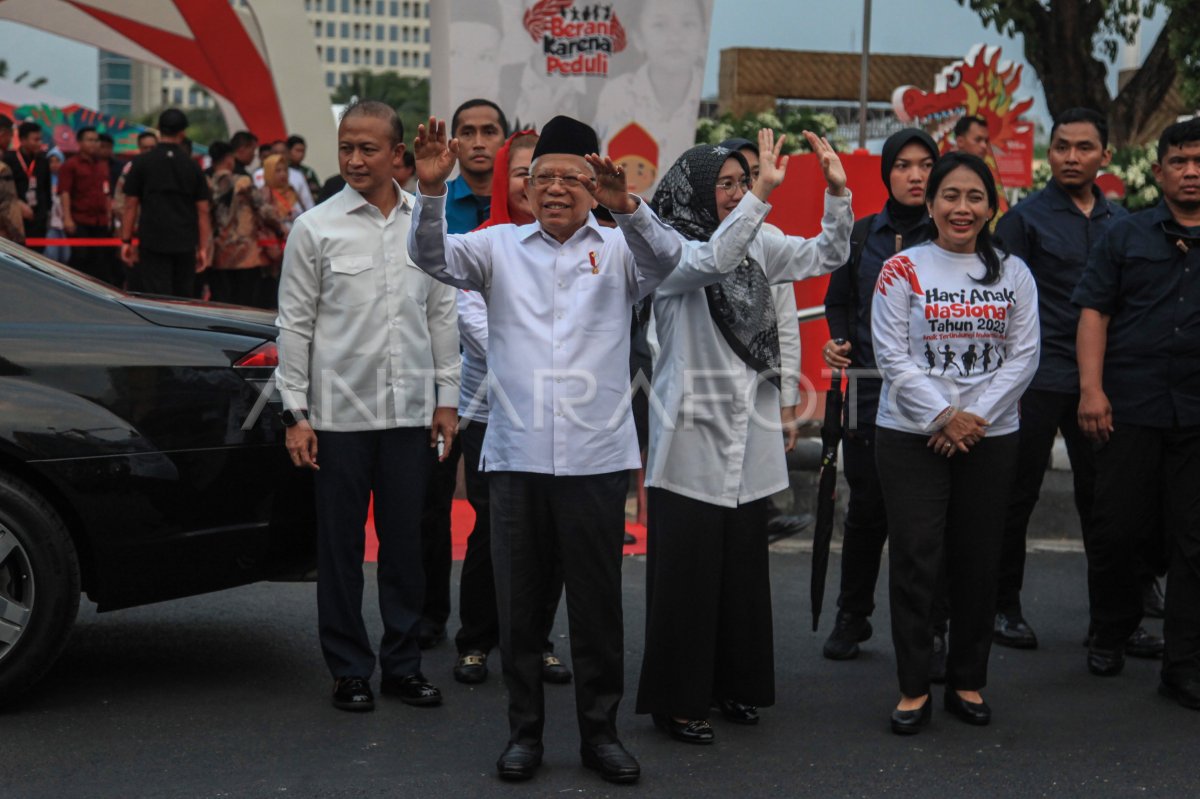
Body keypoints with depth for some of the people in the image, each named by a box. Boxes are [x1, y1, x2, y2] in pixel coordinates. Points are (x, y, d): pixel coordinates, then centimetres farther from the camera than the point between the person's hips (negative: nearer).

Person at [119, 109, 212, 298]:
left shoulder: (142, 163, 0)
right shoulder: (193, 167, 5)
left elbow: (131, 206, -1)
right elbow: (203, 211, 4)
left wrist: (126, 241, 4)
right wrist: (203, 248, 7)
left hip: (153, 242, -2)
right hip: (185, 244, 2)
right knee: (184, 297, 10)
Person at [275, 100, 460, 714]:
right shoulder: (315, 228, -2)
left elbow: (443, 315, 11)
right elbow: (294, 324, -1)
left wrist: (446, 397, 7)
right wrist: (296, 412, -5)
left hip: (410, 409, 2)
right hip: (340, 410, -2)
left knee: (404, 541, 9)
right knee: (341, 545, 5)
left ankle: (403, 663, 21)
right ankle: (349, 670, 16)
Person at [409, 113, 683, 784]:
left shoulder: (619, 250, 6)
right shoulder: (500, 247, 9)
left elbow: (666, 257, -14)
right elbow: (434, 256, -5)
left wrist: (626, 205, -34)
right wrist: (432, 191, -24)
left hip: (597, 457, -1)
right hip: (516, 454, 1)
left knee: (598, 603, 8)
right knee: (519, 602, 9)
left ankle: (600, 730, 21)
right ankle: (525, 731, 22)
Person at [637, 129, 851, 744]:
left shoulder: (757, 244, 11)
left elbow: (825, 256, 9)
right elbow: (711, 261, -27)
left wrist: (838, 192, -5)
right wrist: (764, 192, -32)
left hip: (748, 433, 6)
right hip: (693, 433, -6)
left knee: (743, 567, 12)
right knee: (686, 571, -2)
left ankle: (732, 683, 25)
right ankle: (676, 700, 8)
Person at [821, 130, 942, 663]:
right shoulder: (862, 234, 10)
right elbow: (838, 301, 19)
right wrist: (839, 340, 0)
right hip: (870, 391, 2)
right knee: (867, 507, 8)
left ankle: (931, 633, 9)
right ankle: (852, 616, 26)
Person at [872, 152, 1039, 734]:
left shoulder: (1012, 273, 7)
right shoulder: (903, 271, -1)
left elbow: (1024, 356, 2)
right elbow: (893, 358, -6)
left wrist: (975, 417, -10)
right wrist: (942, 417, -14)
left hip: (990, 437, 3)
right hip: (910, 434, -2)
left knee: (978, 561, 6)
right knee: (915, 559, -3)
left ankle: (968, 682, 20)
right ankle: (913, 687, 7)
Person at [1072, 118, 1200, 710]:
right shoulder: (1127, 235, 8)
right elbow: (1094, 311, 3)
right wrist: (1092, 388, -6)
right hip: (1130, 409, 0)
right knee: (1114, 528, 5)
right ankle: (1111, 633, 27)